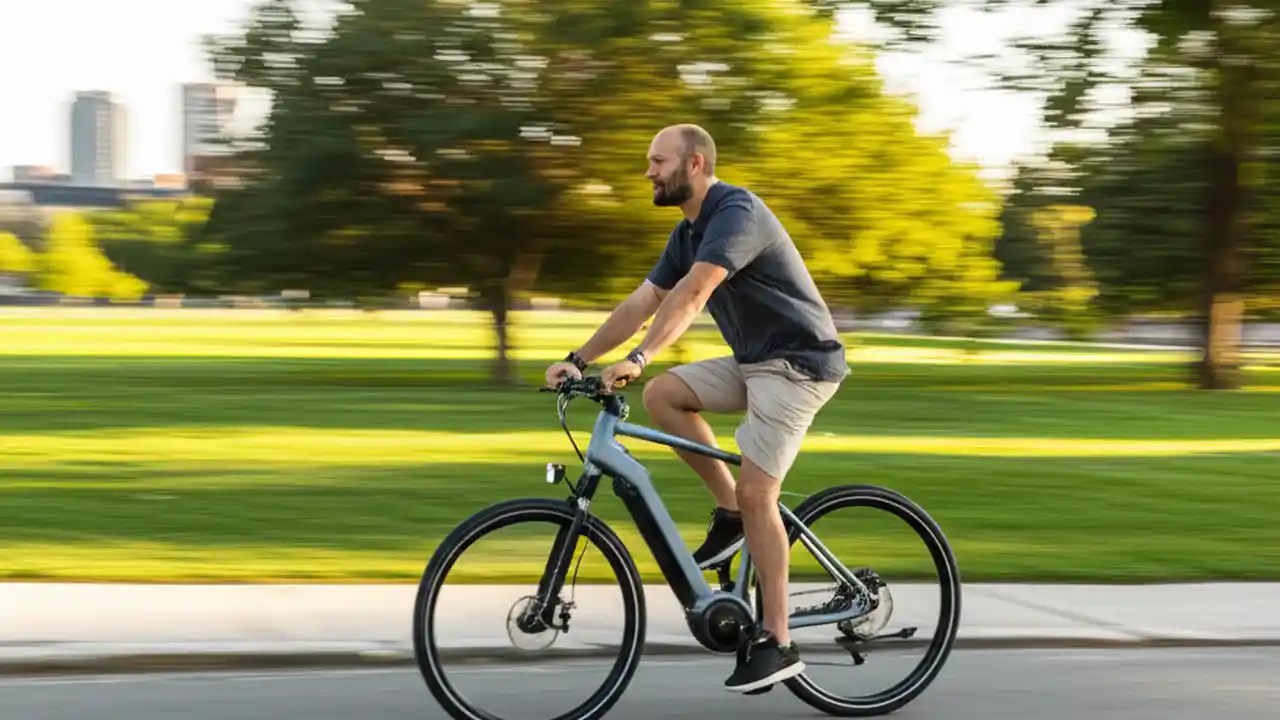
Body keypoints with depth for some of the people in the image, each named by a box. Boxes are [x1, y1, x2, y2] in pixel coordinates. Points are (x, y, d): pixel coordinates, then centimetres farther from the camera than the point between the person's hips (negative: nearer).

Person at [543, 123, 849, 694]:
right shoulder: (688, 233, 10)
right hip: (753, 361, 9)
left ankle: (777, 643, -8)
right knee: (662, 395, -6)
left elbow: (693, 293, -32)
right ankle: (729, 513, 4)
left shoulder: (736, 213, -19)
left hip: (799, 362, -9)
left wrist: (638, 359, -41)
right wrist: (578, 360, 1)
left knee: (755, 492, -14)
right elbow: (643, 301, 8)